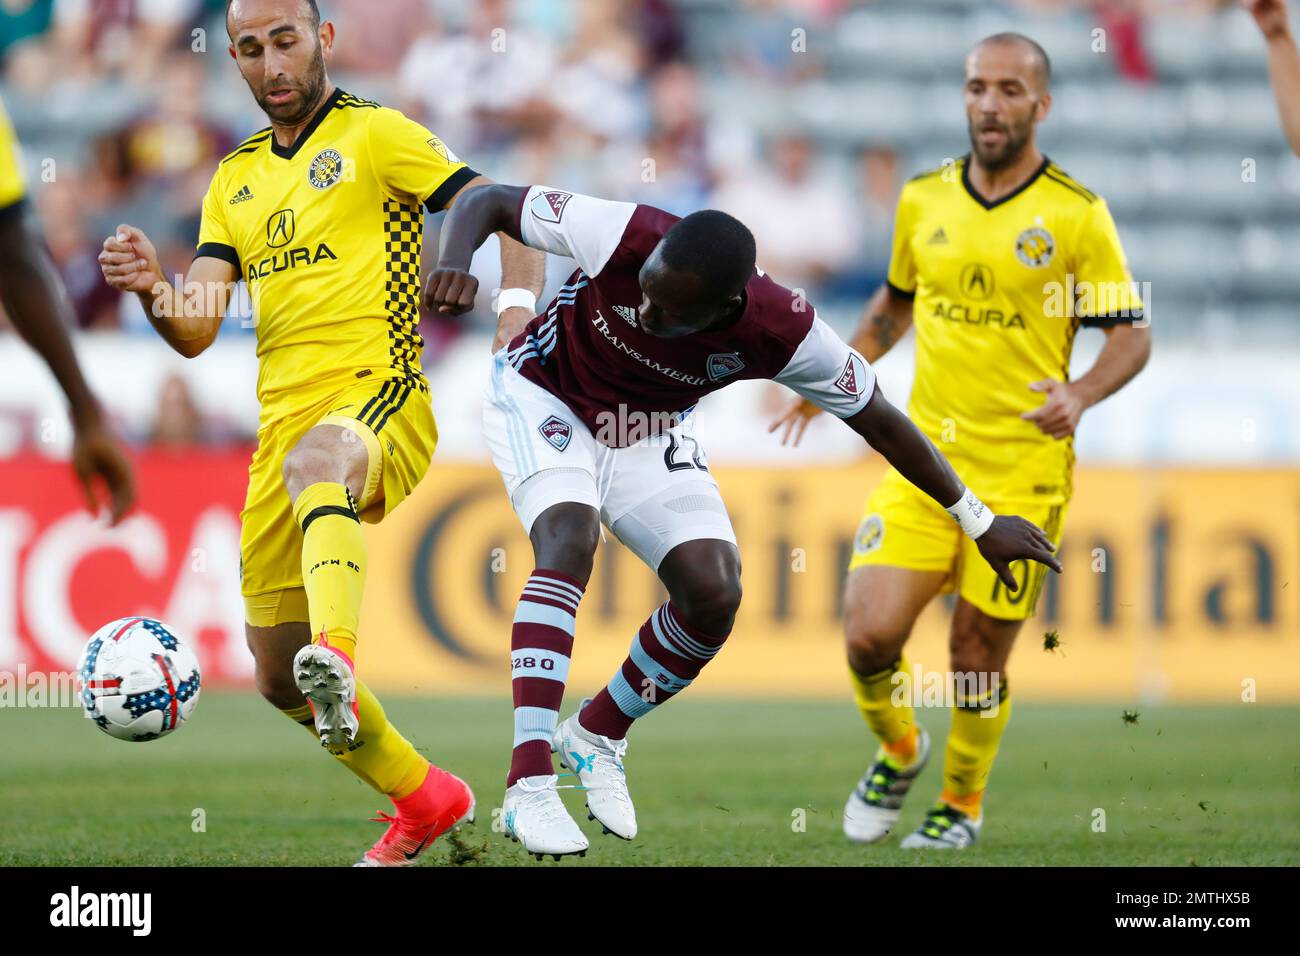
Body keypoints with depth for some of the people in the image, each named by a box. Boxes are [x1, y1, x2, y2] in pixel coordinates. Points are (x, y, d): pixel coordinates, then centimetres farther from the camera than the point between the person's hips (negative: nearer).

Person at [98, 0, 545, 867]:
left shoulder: (374, 135, 2)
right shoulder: (235, 179, 19)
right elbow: (194, 331, 12)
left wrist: (514, 332, -23)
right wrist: (150, 286, -11)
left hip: (380, 398, -7)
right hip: (284, 422, 7)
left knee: (315, 461, -44)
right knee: (281, 680, 9)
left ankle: (339, 661, -68)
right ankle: (427, 800, 30)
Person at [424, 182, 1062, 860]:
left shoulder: (782, 334, -30)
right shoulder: (624, 237, -35)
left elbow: (881, 424, -14)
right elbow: (491, 201, -23)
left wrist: (979, 523, -5)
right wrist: (454, 261, -45)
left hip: (648, 434, 3)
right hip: (543, 396, -3)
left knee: (714, 594, -12)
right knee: (569, 542, -28)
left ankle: (597, 735, 15)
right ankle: (528, 786, -34)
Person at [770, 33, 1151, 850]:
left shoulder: (1077, 215, -6)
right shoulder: (925, 200, 6)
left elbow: (1133, 334, -5)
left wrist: (1080, 394, -23)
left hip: (1023, 470, -3)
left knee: (979, 654, 2)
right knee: (871, 633, -11)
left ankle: (963, 804, 28)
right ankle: (898, 750, 21)